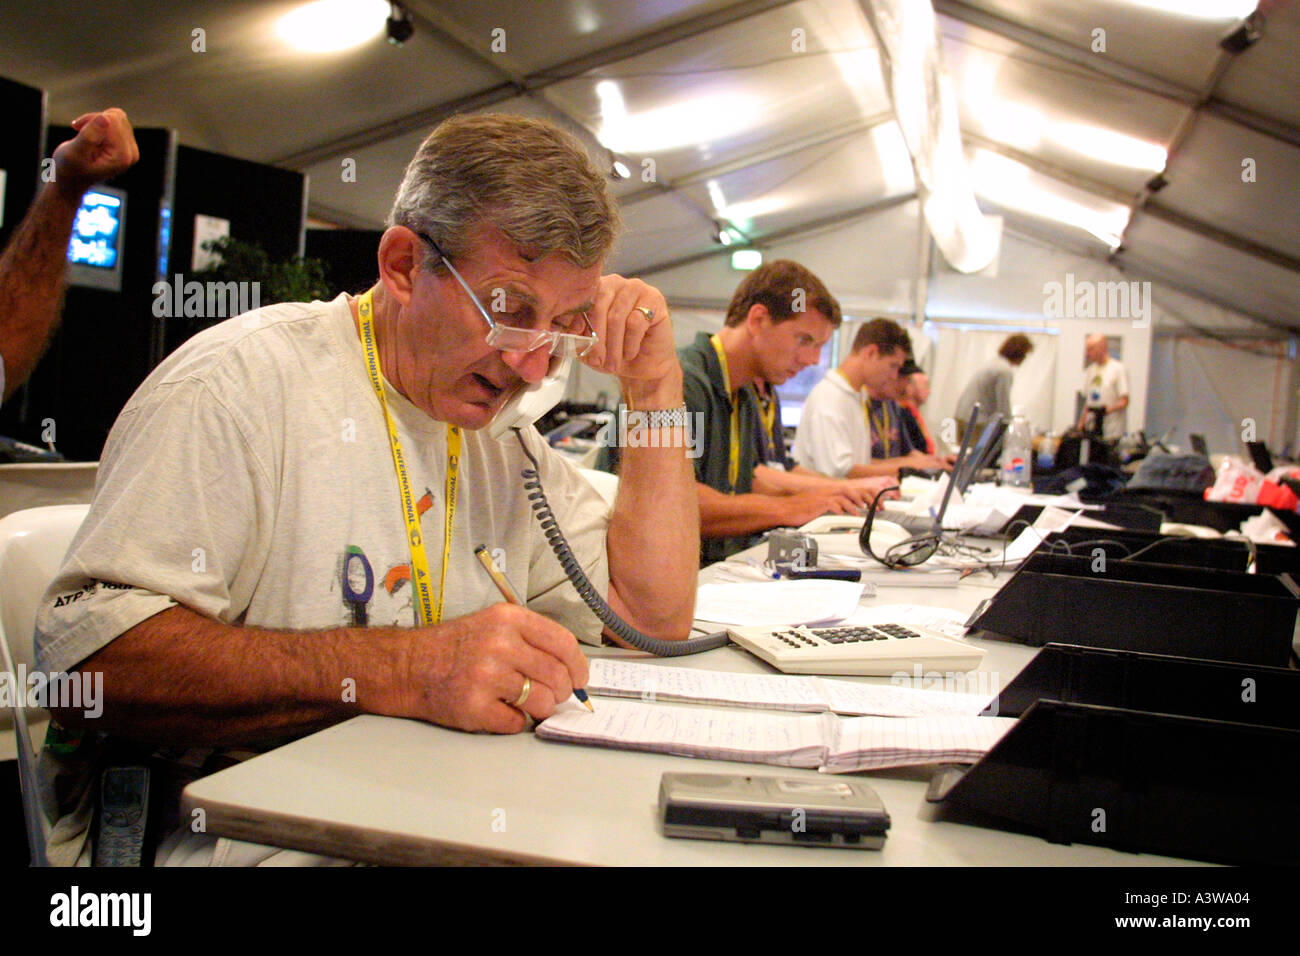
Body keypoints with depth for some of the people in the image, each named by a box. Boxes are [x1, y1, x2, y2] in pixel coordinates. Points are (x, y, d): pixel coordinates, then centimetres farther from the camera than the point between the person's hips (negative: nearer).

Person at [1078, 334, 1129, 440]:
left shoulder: (1118, 369, -7)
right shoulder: (1090, 370, 14)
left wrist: (1108, 409, -27)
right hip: (1092, 431, 6)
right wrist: (1081, 424, 13)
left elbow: (1124, 401, -10)